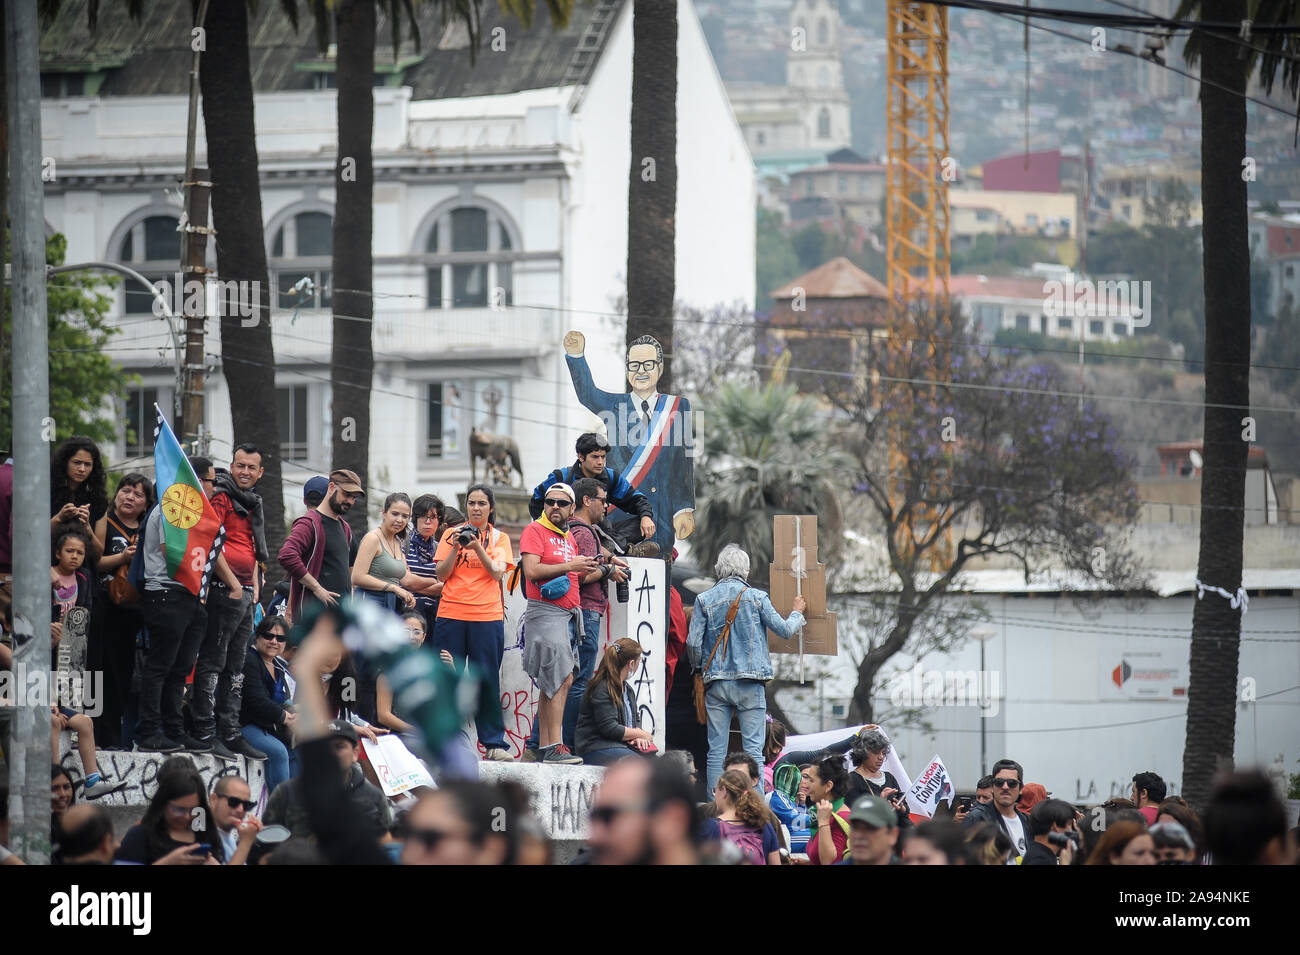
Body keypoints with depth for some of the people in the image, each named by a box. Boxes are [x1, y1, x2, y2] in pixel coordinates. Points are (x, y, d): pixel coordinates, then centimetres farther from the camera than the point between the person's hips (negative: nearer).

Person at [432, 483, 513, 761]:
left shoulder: (499, 538, 9)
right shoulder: (452, 534, 10)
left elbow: (497, 573, -5)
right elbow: (442, 574, 3)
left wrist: (477, 547, -16)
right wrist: (456, 547, -11)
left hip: (487, 616, -1)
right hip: (452, 615, 1)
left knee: (487, 680, -2)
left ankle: (494, 743, 1)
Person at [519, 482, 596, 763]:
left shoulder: (569, 537, 21)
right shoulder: (535, 531, -3)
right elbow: (532, 571, -16)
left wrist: (584, 572, 7)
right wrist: (569, 566, -16)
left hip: (569, 612, 8)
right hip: (545, 612, -8)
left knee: (550, 683, 8)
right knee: (562, 678, -16)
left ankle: (544, 747, 9)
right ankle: (554, 747, -18)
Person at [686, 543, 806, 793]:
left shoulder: (704, 600, 3)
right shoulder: (756, 598, 0)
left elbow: (693, 643, -1)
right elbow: (785, 630, 5)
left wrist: (699, 668, 18)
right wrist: (797, 612, 25)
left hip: (716, 681, 2)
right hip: (749, 682, -2)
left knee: (716, 750, 3)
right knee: (753, 747, -2)